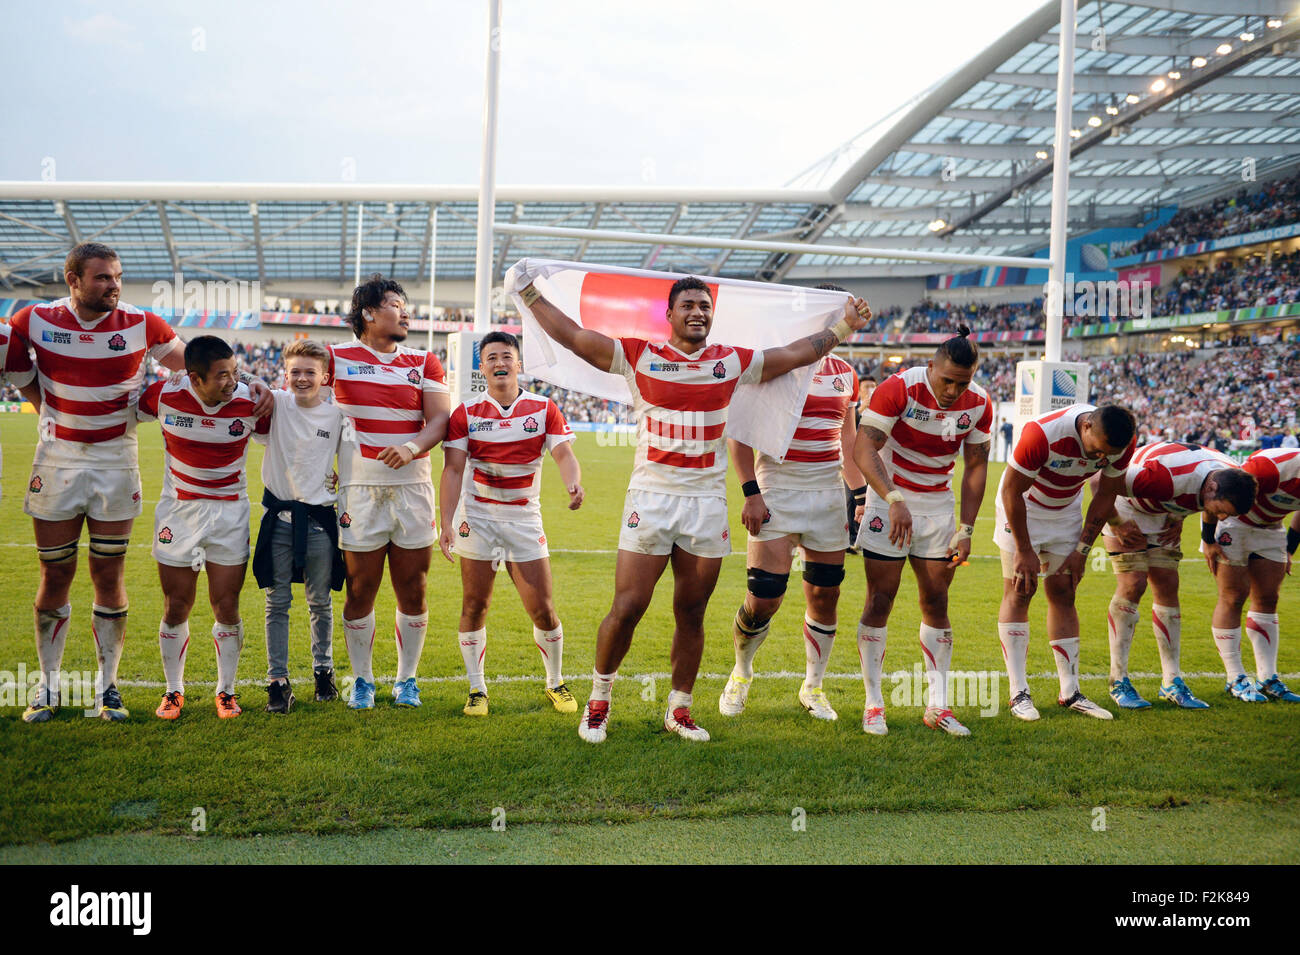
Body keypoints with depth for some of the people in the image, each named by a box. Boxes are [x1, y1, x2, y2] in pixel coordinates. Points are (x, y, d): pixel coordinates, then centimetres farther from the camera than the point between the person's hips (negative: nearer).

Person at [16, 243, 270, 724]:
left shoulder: (141, 324, -6)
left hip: (115, 465, 0)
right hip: (56, 463, 0)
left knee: (108, 576, 4)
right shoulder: (36, 320, -5)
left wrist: (247, 383, -9)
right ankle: (48, 684, 21)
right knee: (55, 575, 6)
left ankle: (108, 684, 17)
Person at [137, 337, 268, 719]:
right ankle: (173, 690, 23)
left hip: (230, 512, 0)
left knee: (226, 607, 1)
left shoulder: (250, 401, -13)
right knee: (176, 607, 5)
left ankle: (226, 690, 18)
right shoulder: (165, 394, -13)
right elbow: (127, 414, 9)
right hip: (178, 511, 1)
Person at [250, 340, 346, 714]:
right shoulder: (275, 404, -2)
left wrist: (342, 477, 0)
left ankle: (323, 669, 28)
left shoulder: (338, 414, 0)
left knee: (321, 601, 10)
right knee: (277, 602, 3)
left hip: (320, 517, 0)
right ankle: (278, 680, 9)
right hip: (279, 514, 0)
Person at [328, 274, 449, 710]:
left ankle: (407, 679, 21)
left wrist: (412, 446, -21)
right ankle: (362, 680, 19)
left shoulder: (424, 362, 9)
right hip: (359, 489, -2)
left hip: (413, 486, 2)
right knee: (360, 590, 3)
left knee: (412, 592, 5)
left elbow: (440, 419, 1)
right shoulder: (338, 358, 3)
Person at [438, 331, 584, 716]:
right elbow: (453, 470, -6)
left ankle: (556, 684, 21)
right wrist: (446, 522, -18)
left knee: (543, 611, -1)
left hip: (525, 520, 0)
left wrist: (573, 483, -33)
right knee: (474, 607, 1)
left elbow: (564, 453, -10)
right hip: (477, 518, 0)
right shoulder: (466, 414, 0)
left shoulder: (543, 409, 1)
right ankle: (477, 689, 16)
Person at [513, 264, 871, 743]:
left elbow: (795, 353, 19)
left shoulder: (732, 362, 10)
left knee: (691, 613, 8)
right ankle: (599, 700, 17)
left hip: (707, 502, 3)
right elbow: (572, 336, 2)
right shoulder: (640, 356, 2)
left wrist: (843, 327, 21)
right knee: (628, 608, -5)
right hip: (650, 497, -2)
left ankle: (679, 711, 24)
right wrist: (530, 295, -1)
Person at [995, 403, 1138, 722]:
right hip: (1021, 509, -4)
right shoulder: (1042, 433, -35)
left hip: (1066, 512, 4)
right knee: (1019, 592, -7)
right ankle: (1019, 693, -5)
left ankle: (1070, 692, 8)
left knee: (1063, 595, 4)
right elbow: (1012, 491, -24)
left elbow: (1106, 494, -3)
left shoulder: (1121, 444, -19)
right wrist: (1024, 551, -18)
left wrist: (1082, 550, -3)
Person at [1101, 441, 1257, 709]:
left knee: (1167, 587, -1)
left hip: (1161, 515, 7)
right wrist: (1116, 524, -23)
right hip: (1126, 512, -7)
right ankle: (1119, 682, -8)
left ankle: (1171, 682, 4)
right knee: (1132, 585, -15)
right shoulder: (1169, 475, -40)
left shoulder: (1231, 477, -16)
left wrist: (1179, 518, -4)